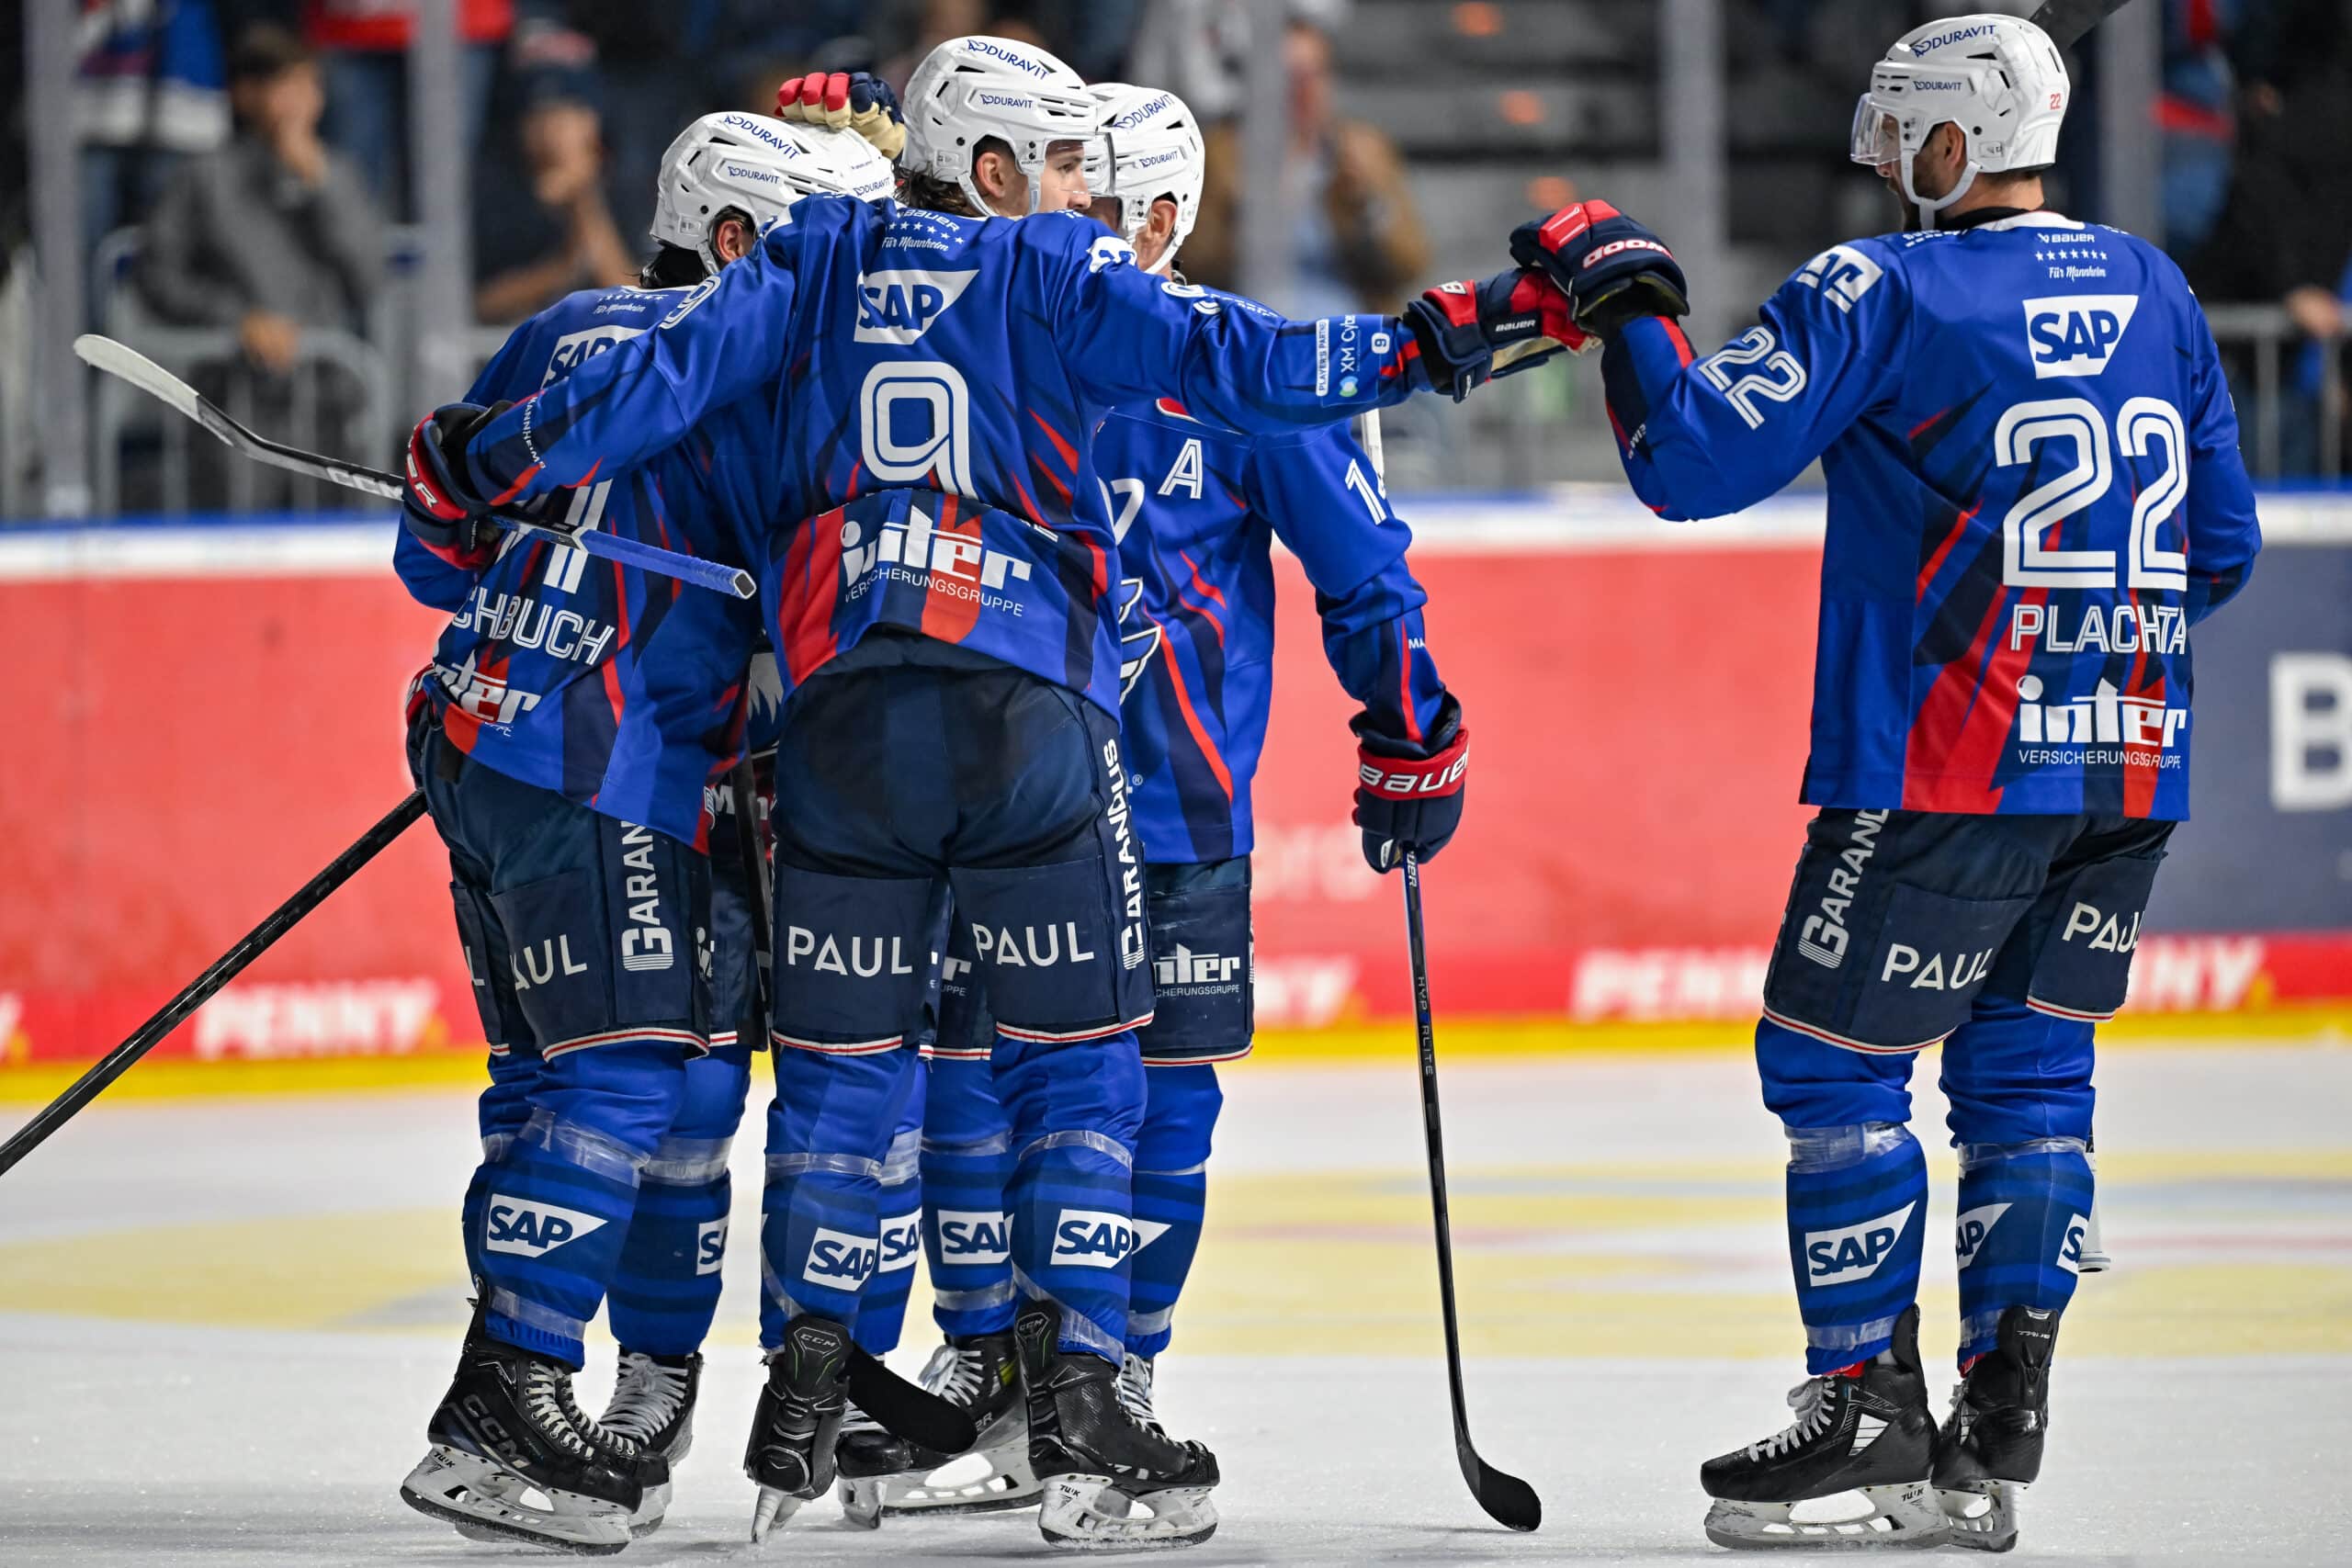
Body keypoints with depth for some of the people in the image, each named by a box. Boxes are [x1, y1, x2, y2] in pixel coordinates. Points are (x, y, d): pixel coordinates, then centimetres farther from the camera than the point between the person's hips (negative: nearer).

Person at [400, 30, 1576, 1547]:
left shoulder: (820, 261, 14)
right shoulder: (1062, 272, 4)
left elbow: (667, 374, 5)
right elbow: (1233, 364, -6)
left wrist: (484, 463, 13)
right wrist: (1453, 337, -3)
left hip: (841, 707, 3)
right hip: (1030, 706, -3)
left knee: (841, 1057, 12)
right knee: (1078, 1064, 4)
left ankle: (803, 1405, 10)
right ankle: (1078, 1413, -2)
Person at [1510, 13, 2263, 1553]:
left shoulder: (1882, 294, -10)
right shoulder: (2153, 291, 10)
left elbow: (1696, 457, -14)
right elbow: (2225, 542, 16)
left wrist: (1623, 290, -2)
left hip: (1947, 770, -6)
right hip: (2131, 772, 7)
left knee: (1833, 1064, 4)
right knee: (2027, 1070, 13)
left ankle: (1873, 1426, 3)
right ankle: (1999, 1440, 10)